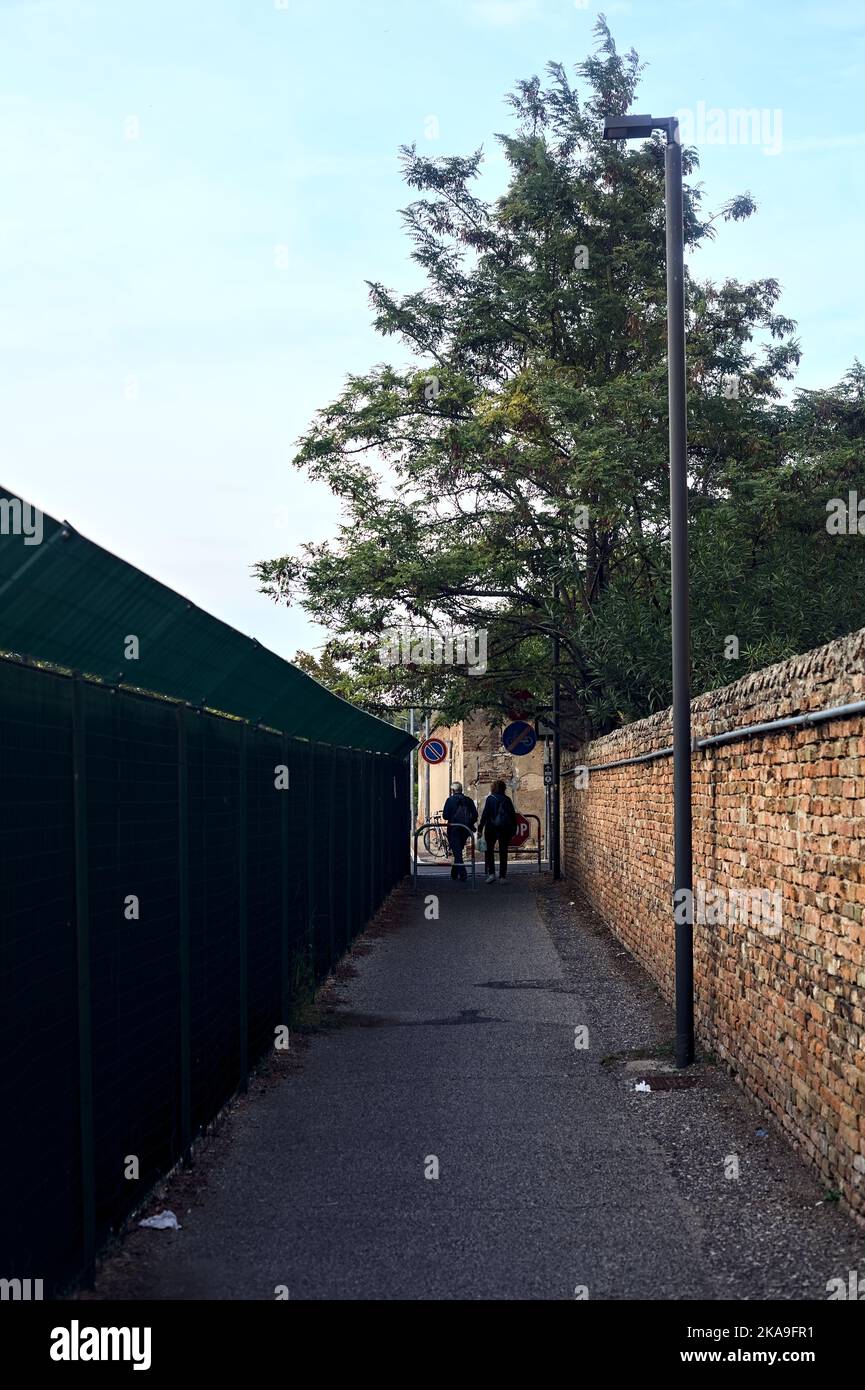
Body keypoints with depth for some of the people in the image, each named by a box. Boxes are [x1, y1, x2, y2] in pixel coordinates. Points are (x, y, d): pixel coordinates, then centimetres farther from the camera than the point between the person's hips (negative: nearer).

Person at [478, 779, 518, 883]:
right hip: (505, 829, 3)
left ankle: (491, 873, -7)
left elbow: (485, 814, -11)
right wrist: (513, 831, 12)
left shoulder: (490, 799, -5)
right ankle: (502, 876, 5)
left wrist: (480, 828, -9)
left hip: (492, 828, -3)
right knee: (503, 853, 8)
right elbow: (513, 815, 5)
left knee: (489, 851, 8)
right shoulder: (507, 800, 4)